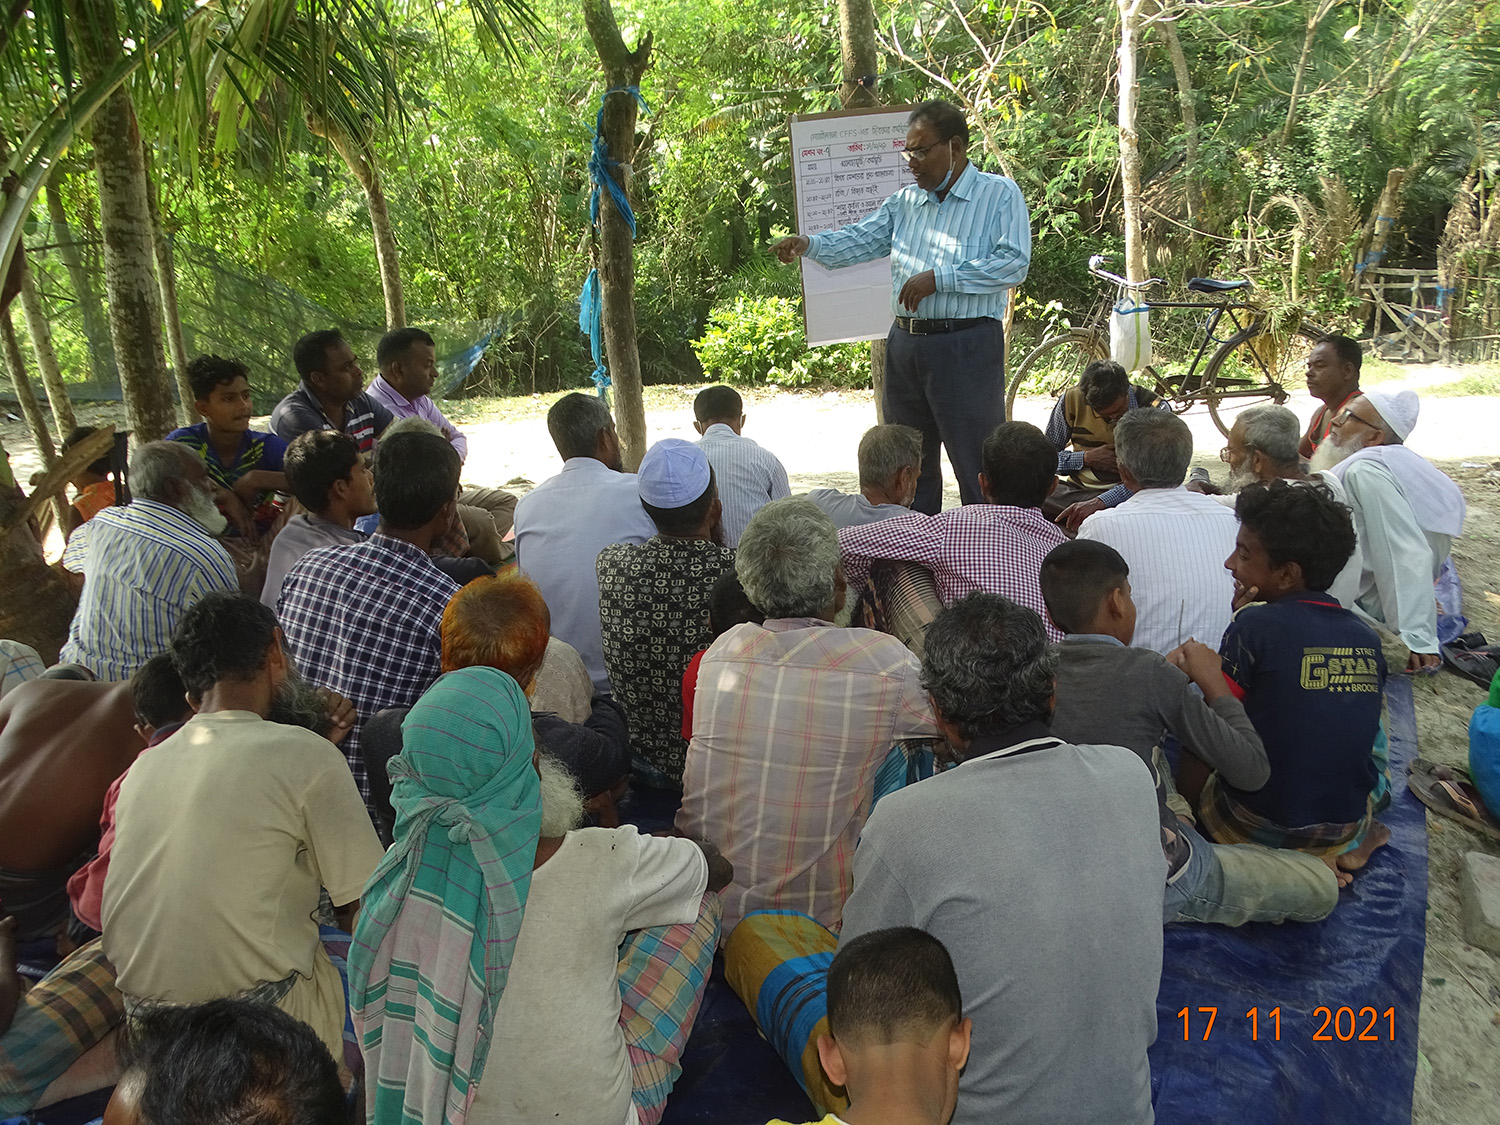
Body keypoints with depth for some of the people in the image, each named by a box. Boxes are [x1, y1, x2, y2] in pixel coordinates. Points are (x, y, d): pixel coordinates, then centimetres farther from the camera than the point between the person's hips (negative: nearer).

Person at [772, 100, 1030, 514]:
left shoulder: (1000, 195, -2)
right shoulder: (904, 202, 16)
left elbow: (1014, 263, -13)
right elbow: (859, 240, 11)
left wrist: (938, 277, -16)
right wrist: (808, 244, -8)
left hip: (967, 348, -6)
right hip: (905, 344, 6)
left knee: (977, 463, -3)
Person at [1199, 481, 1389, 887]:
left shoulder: (1255, 625, -19)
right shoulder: (1367, 637, -2)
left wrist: (1237, 621, -8)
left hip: (1259, 826, -6)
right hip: (1348, 824, 7)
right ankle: (1347, 846, 12)